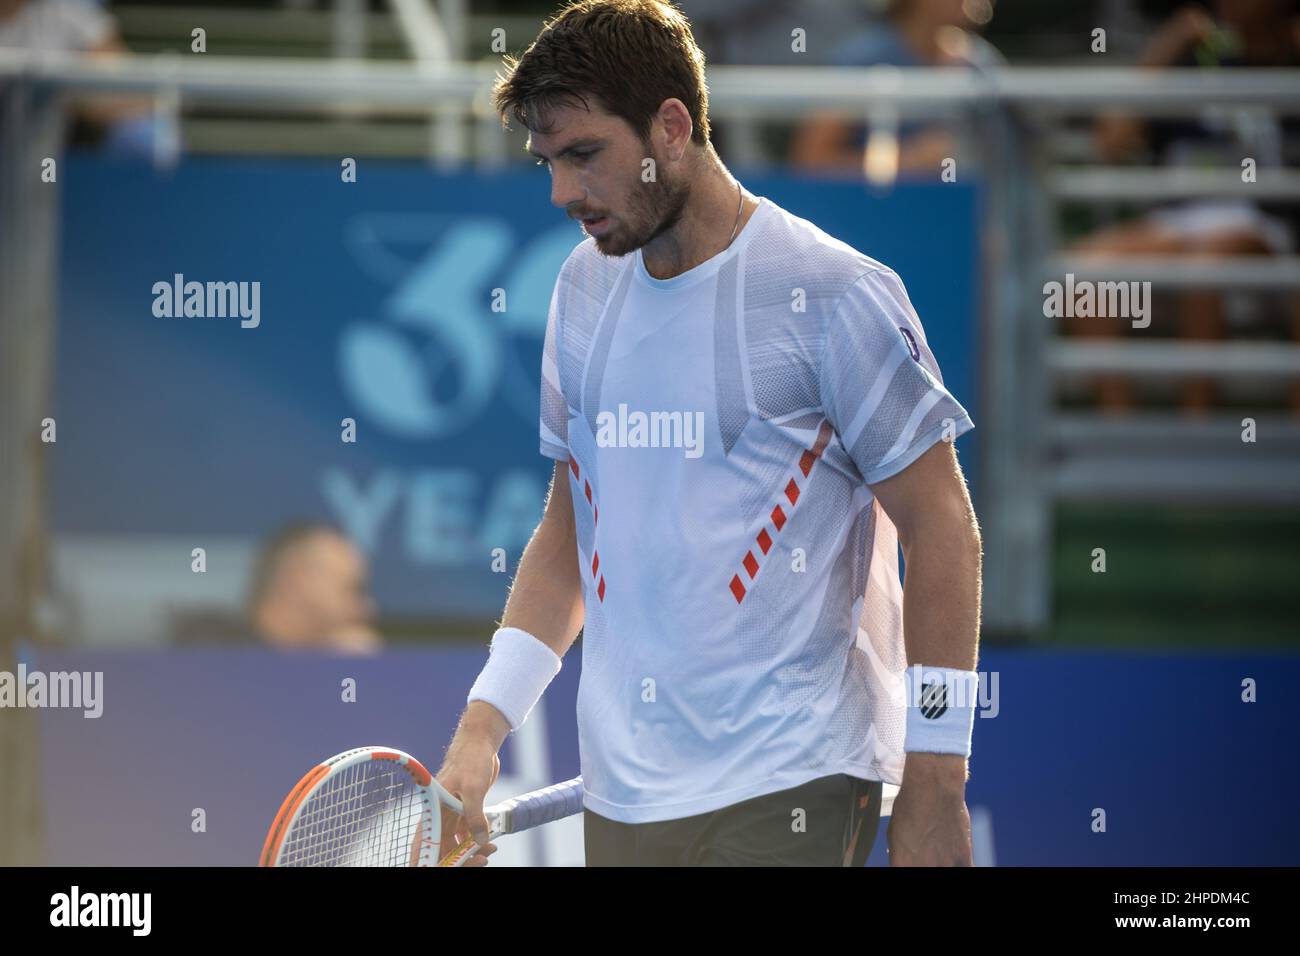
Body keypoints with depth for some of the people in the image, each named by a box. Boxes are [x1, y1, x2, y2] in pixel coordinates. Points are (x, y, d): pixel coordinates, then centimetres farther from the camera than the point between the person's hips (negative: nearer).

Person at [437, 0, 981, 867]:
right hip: (618, 794, 6)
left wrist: (934, 786, -11)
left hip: (785, 794, -6)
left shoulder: (834, 293, -8)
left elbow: (942, 529, -8)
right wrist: (483, 727, 6)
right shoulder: (584, 288, 11)